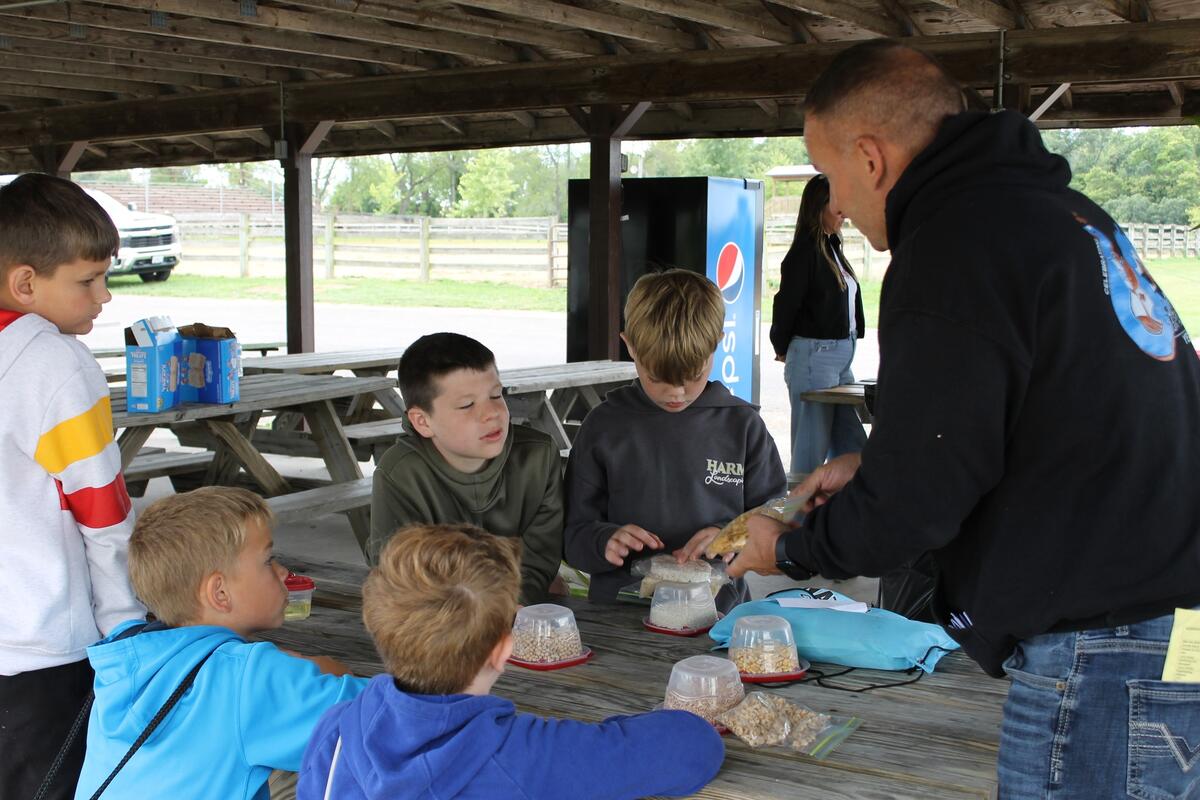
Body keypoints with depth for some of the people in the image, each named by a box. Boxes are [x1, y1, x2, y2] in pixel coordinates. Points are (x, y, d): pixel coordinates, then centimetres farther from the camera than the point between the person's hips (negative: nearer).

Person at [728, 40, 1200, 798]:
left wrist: (788, 550, 5)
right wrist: (872, 469, 24)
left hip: (1105, 657, -9)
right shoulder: (1057, 207, 12)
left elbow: (915, 501, -14)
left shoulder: (953, 245, -17)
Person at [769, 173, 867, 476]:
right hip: (814, 357, -8)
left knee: (852, 447, 9)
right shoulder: (805, 251, -13)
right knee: (811, 451, -1)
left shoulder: (831, 248, 13)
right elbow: (786, 303, -12)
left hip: (842, 357, 9)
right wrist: (783, 349, 3)